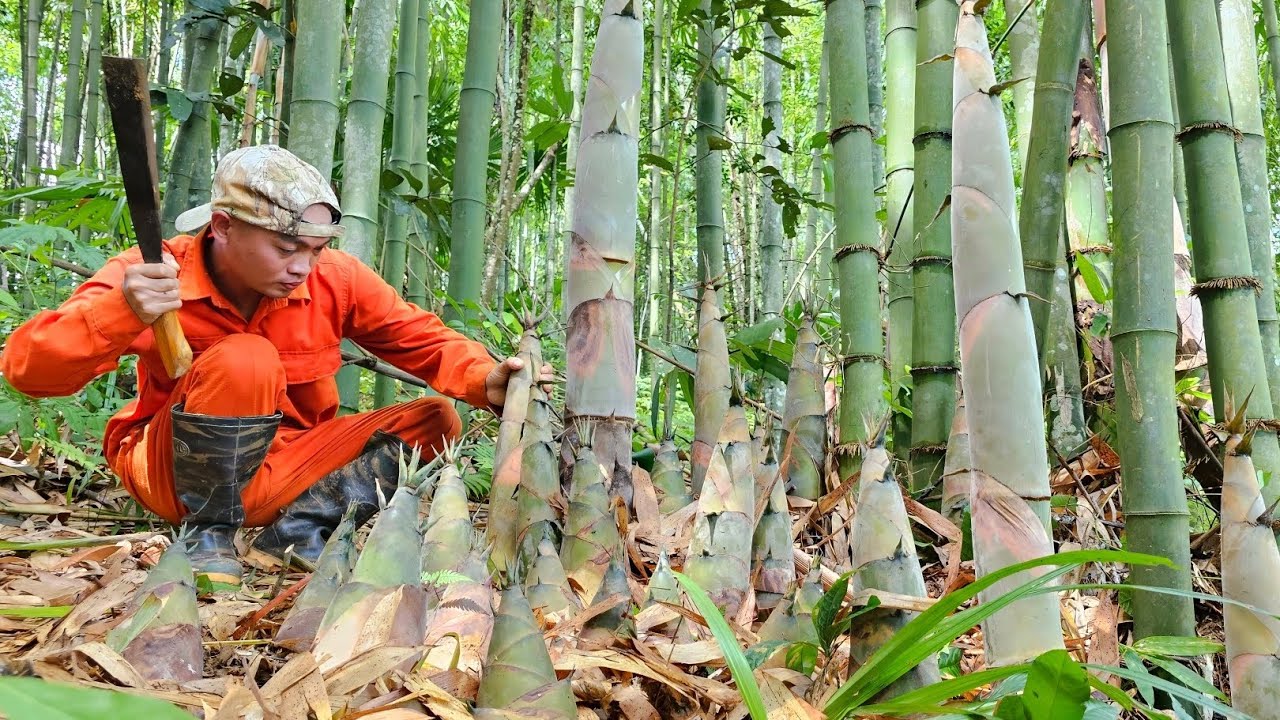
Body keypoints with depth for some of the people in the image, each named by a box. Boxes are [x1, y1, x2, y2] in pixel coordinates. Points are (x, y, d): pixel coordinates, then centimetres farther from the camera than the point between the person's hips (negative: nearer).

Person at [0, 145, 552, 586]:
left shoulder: (335, 279, -12)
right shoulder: (150, 276, -19)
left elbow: (424, 341, -6)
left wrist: (485, 381, -27)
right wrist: (120, 313, -44)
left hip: (282, 466, 4)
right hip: (174, 473, -4)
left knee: (434, 420, -10)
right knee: (244, 361, -33)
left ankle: (298, 525, -18)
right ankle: (207, 533, -14)